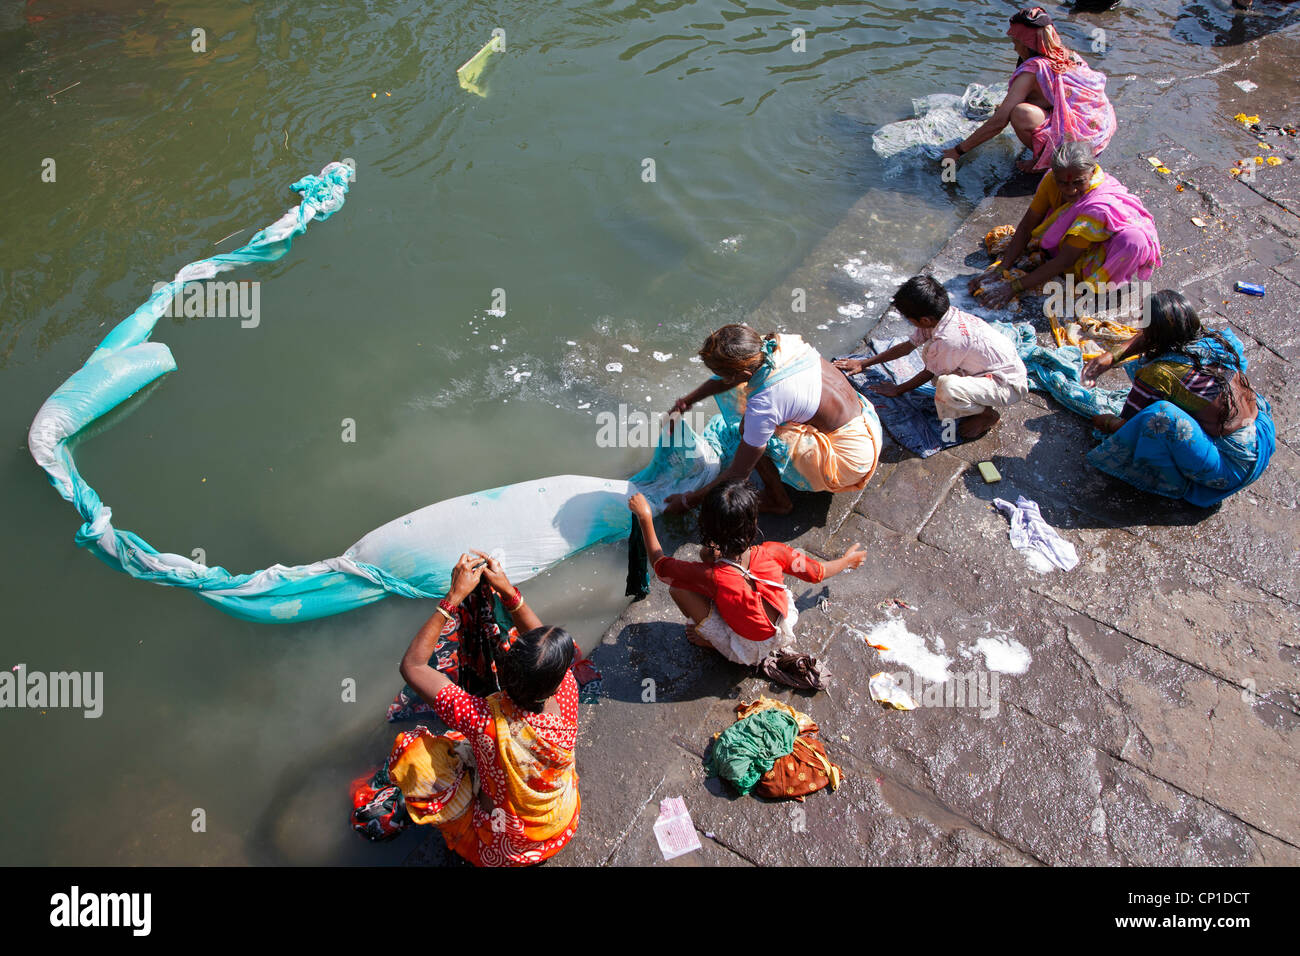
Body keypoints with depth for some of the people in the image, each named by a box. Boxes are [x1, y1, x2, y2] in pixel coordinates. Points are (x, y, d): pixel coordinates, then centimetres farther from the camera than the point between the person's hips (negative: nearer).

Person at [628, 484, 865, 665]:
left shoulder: (713, 577, -36)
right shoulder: (773, 553, -28)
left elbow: (660, 565, -18)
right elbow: (817, 573, -7)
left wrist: (645, 517, -10)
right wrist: (846, 559, 15)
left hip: (747, 652, -4)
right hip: (784, 630, 4)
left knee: (677, 588, -11)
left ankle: (714, 642, 12)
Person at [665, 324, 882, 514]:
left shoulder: (764, 404, -30)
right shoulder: (775, 342, -11)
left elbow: (737, 474, -20)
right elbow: (732, 376, 10)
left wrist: (689, 500, -9)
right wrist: (687, 401, 11)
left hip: (849, 460, -8)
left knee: (748, 427, -16)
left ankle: (778, 500, 3)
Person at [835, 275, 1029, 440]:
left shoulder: (948, 339, -31)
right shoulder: (941, 314, -6)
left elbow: (929, 373, -12)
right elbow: (907, 346, 7)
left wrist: (898, 389, 5)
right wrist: (863, 363, 12)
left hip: (1010, 384, -9)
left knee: (947, 388, -35)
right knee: (930, 349, 2)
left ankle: (987, 413, -4)